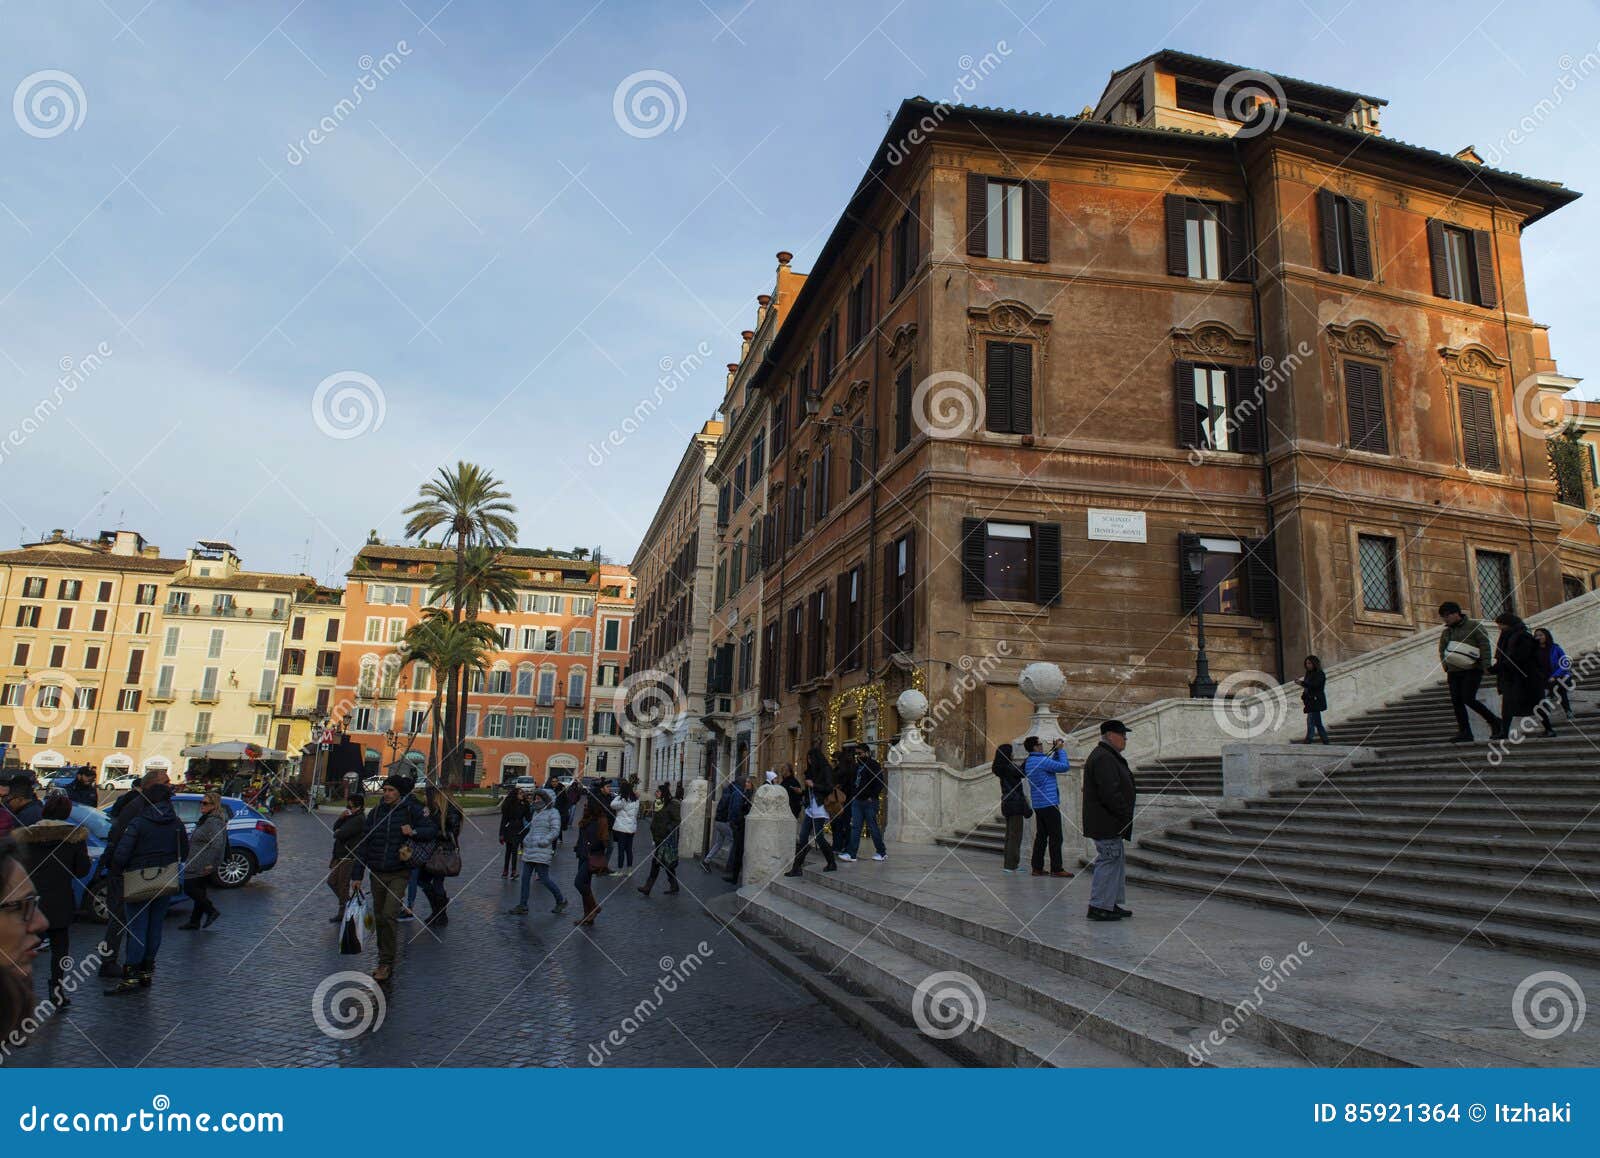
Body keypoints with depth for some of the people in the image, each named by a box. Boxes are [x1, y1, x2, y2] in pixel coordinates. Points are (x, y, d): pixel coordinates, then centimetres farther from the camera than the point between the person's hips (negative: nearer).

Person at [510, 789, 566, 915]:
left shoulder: (553, 812, -5)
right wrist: (526, 839, 11)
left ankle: (561, 901, 11)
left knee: (544, 879, -6)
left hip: (542, 851, -8)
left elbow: (555, 831, -12)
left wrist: (544, 841, -21)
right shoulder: (536, 812, 19)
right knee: (525, 878, 5)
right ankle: (522, 906, 12)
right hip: (529, 850, 8)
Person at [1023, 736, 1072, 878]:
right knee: (1055, 837, -4)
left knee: (1041, 836, 10)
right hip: (1049, 804, -9)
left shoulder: (1028, 762, 13)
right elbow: (1064, 766, -15)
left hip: (1038, 805, 9)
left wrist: (1056, 751, 14)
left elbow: (1052, 765, 22)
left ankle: (1037, 867, 10)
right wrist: (1060, 749, -5)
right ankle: (1056, 869, -3)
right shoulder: (1041, 761, -16)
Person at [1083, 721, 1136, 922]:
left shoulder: (1108, 757, 18)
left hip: (1110, 823, 11)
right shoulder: (1104, 759, -19)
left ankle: (1112, 904, 22)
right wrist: (1126, 814, -18)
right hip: (1106, 823, -11)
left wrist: (1125, 814, 18)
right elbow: (1110, 793, -25)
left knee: (1116, 861, 15)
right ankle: (1099, 907, -2)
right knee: (1109, 861, -7)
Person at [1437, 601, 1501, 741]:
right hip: (1454, 671, 6)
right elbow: (1442, 650, 23)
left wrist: (1485, 666, -13)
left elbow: (1485, 646, -5)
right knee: (1456, 701, -2)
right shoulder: (1446, 632, 16)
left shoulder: (1474, 626, 1)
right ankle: (1464, 732, 1)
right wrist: (1446, 665, 7)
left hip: (1472, 669, -6)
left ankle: (1495, 723, 3)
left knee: (1468, 699, -15)